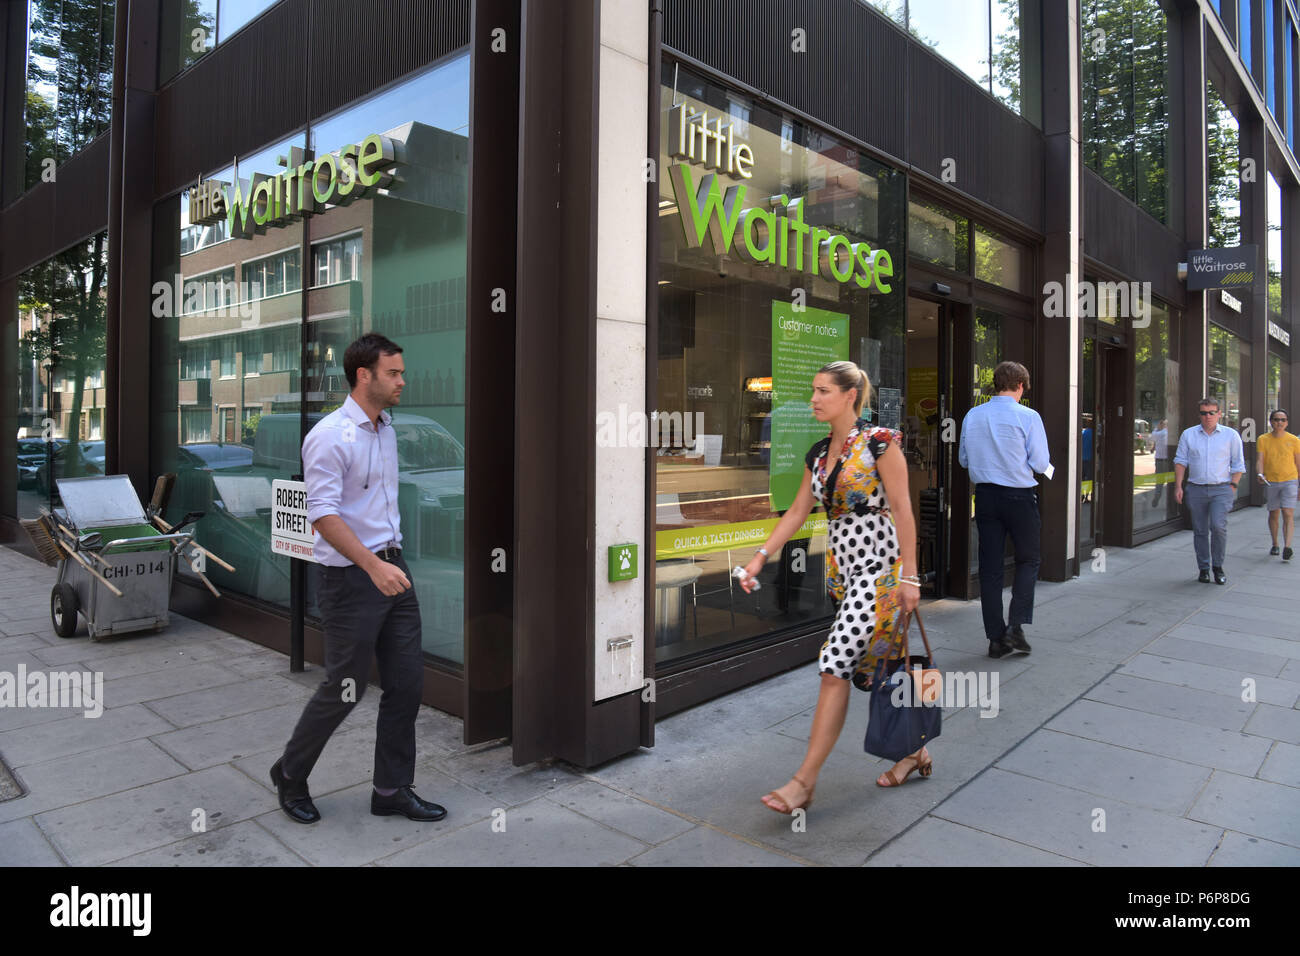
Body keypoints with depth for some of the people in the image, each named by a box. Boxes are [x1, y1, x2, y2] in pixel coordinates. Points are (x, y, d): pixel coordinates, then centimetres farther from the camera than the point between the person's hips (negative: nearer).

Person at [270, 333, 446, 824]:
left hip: (393, 570, 8)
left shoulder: (386, 429, 13)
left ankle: (392, 789, 21)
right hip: (351, 577, -8)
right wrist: (373, 566, -29)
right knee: (345, 689, 4)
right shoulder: (330, 435, -14)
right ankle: (290, 775, 29)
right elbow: (323, 514, -21)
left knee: (406, 682, 8)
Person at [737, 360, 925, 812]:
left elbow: (902, 509, -11)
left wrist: (909, 574, -13)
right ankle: (914, 748, 34)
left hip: (879, 563, -7)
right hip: (841, 566, 7)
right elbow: (797, 511, 13)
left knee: (836, 665, -11)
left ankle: (805, 780, -6)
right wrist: (760, 555, 6)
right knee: (881, 664, 15)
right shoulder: (818, 453, 12)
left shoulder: (879, 442, -9)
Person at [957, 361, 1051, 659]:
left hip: (985, 495, 4)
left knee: (990, 567, 8)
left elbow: (963, 459, 9)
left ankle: (996, 638, 12)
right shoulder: (1028, 417, -10)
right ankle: (1015, 626, 1)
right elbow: (1041, 464, -9)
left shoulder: (972, 416, 2)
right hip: (1019, 496, -4)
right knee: (1028, 561, 13)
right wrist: (1019, 462, 11)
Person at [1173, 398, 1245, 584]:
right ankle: (1203, 569, 16)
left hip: (1221, 489, -2)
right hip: (1196, 490, 2)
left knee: (1218, 526, -15)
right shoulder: (1188, 434, 7)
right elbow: (1180, 461, 8)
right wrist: (1178, 486, 1)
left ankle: (1218, 567, 2)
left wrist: (1233, 487, -1)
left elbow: (1238, 464, 8)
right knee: (1200, 531, 5)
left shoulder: (1231, 435, 5)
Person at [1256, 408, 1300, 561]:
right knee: (1273, 514, 11)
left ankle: (1287, 547, -17)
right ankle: (1275, 545, 25)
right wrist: (1260, 474, -23)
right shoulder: (1263, 440, 1)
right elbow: (1259, 460, -3)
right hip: (1270, 482, 1)